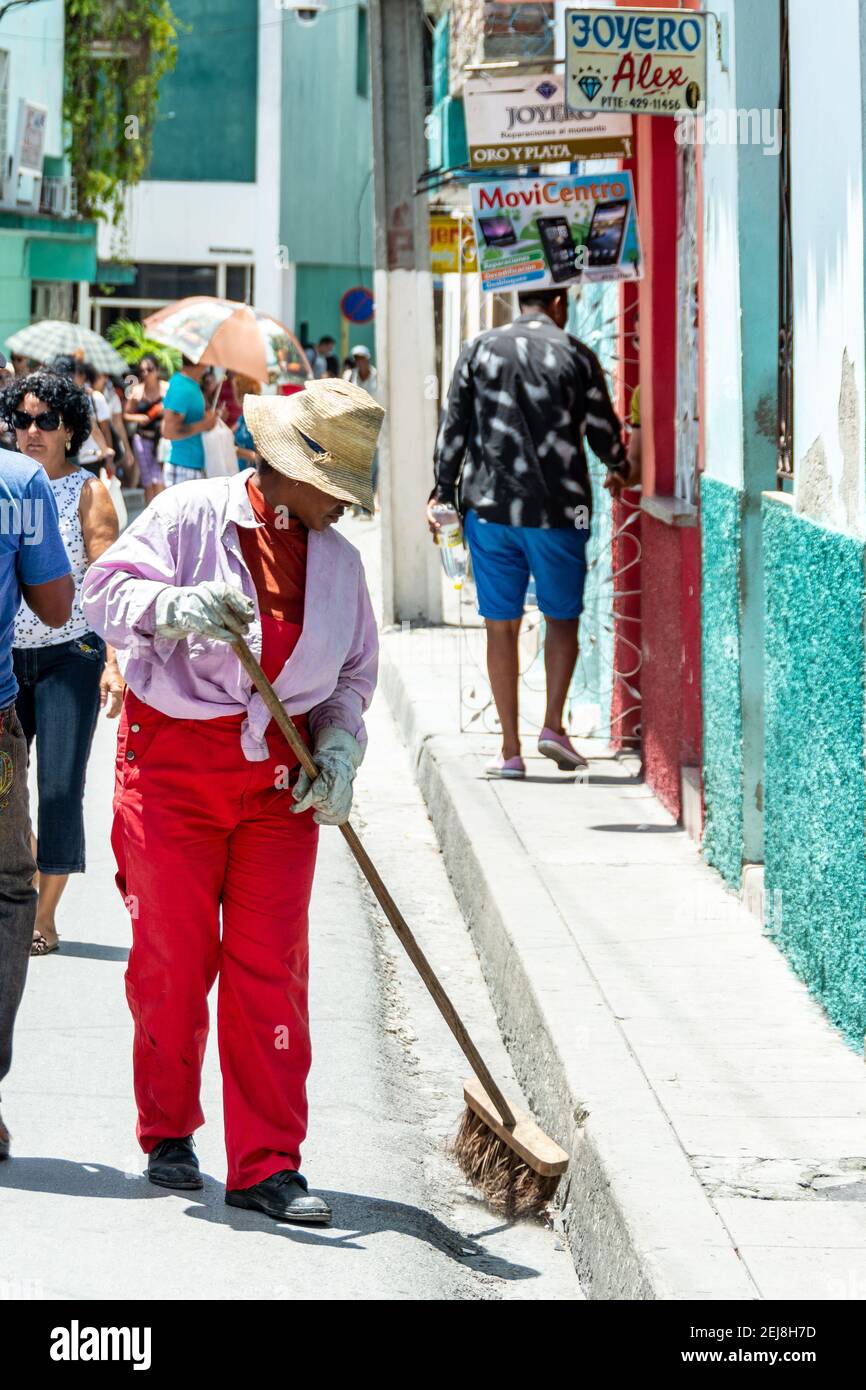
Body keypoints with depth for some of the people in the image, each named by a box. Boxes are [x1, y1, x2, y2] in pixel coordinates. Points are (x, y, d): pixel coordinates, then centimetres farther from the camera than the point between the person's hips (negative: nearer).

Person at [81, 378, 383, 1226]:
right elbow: (107, 592, -10)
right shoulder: (188, 516, -2)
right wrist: (175, 607, -30)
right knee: (173, 956, 1)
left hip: (280, 774, 3)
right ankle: (167, 1135, 21)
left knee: (271, 965, -3)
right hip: (173, 759, -3)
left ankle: (268, 1163, -1)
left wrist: (338, 745, -2)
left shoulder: (337, 559, 13)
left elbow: (351, 675, 16)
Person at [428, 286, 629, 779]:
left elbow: (454, 427, 2)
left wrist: (443, 492, 11)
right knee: (562, 617, 14)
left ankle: (511, 750, 4)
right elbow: (603, 429, 6)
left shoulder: (480, 349, 3)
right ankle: (553, 724, -2)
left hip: (489, 505, 1)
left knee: (502, 626, 5)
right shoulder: (576, 355, -1)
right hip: (558, 510, -1)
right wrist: (619, 470, 27)